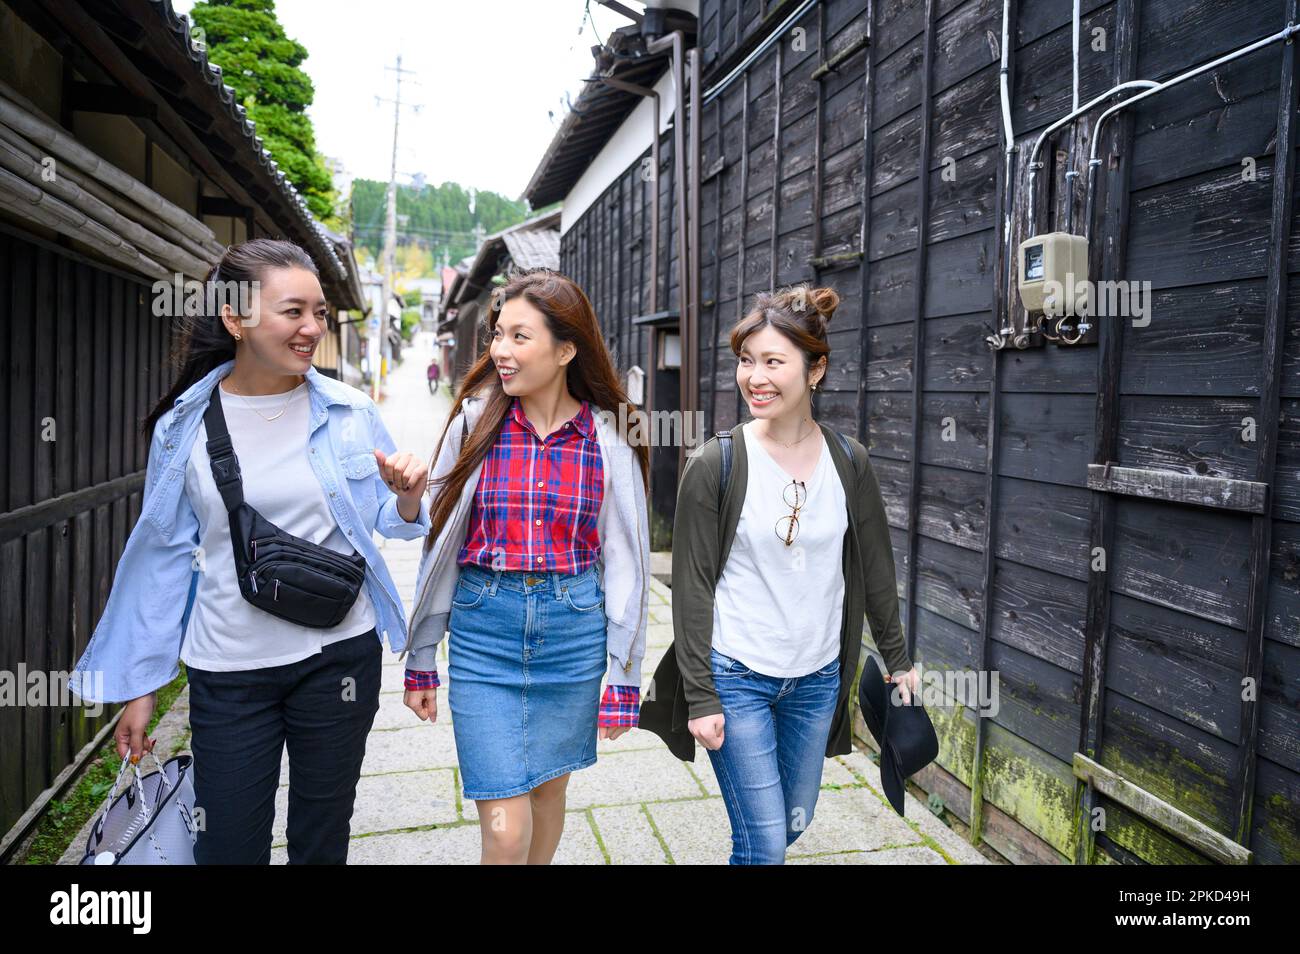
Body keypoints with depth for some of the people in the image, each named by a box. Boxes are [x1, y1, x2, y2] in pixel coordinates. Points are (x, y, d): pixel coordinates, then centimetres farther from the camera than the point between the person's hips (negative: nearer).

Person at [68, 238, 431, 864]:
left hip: (337, 655, 1)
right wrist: (138, 683, 5)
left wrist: (409, 495, -19)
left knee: (322, 841, 17)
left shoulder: (348, 413, -4)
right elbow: (166, 555, 2)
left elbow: (388, 521, 6)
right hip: (228, 671, 0)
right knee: (227, 847, 10)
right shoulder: (184, 426, -5)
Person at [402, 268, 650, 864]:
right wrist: (421, 660, 6)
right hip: (484, 630, 0)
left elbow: (625, 561, 1)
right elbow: (439, 545, 3)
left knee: (549, 788, 19)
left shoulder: (607, 440, -3)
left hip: (573, 632, 1)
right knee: (505, 831, -2)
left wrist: (624, 677, 1)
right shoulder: (475, 424, -3)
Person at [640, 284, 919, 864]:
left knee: (794, 822, 19)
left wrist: (898, 660, 13)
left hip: (817, 678, 4)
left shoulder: (848, 461, -3)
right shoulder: (715, 464, -13)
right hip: (736, 677, -4)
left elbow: (874, 568, 7)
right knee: (765, 842, 0)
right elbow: (691, 586, -11)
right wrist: (699, 696, -12)